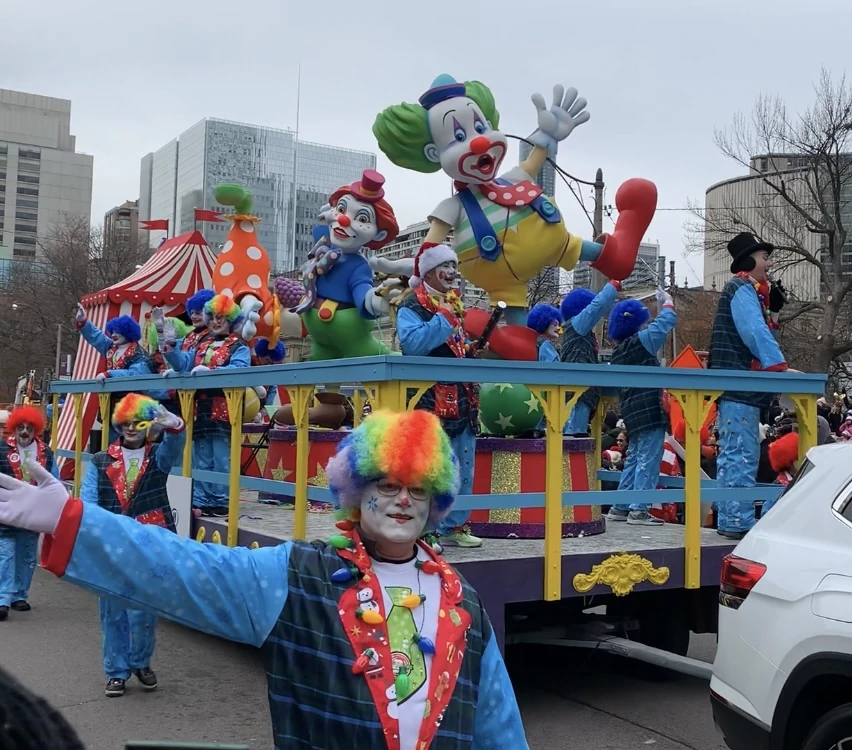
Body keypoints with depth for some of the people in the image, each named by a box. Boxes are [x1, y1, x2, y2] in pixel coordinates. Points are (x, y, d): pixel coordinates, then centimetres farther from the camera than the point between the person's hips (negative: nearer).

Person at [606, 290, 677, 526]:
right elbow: (664, 324, -5)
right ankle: (639, 510, -6)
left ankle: (620, 507, 19)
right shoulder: (640, 341, -9)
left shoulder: (618, 351, 14)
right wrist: (667, 303, 12)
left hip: (633, 411, 9)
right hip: (649, 411, -9)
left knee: (635, 458, 16)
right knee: (648, 460, -6)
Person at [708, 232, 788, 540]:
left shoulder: (750, 291, 23)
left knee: (738, 454, 13)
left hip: (741, 386, 11)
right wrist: (781, 367, -24)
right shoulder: (742, 288, -8)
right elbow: (755, 333, -21)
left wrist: (773, 311, 7)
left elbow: (760, 331, 22)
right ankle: (738, 521, -11)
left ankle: (732, 519, 18)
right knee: (741, 455, -11)